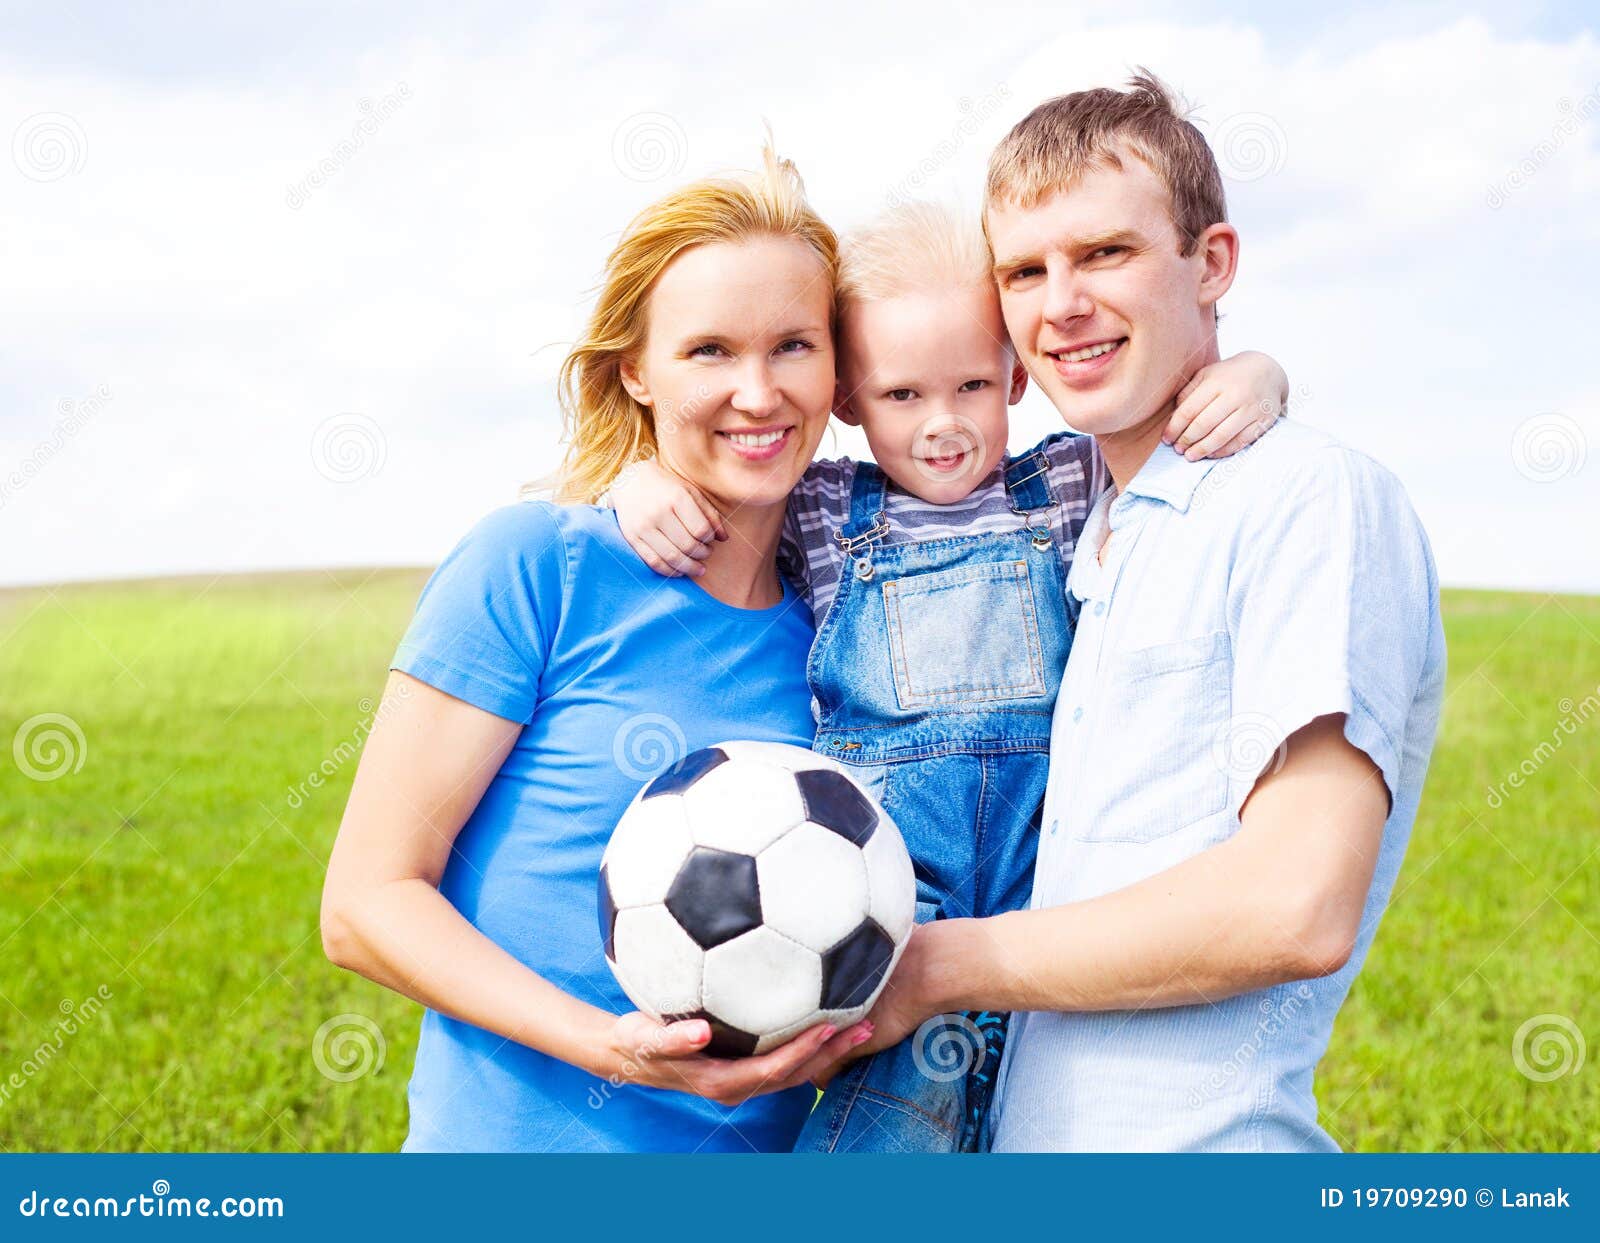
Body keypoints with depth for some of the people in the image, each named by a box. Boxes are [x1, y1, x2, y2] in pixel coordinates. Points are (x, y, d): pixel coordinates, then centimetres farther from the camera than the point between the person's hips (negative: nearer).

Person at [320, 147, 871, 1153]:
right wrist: (606, 1045, -25)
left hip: (767, 1141, 5)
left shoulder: (828, 630, 3)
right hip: (517, 1143, -4)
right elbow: (367, 901, -13)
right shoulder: (536, 563, -11)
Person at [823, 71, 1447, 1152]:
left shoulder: (1314, 497, -12)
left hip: (1199, 1146, -7)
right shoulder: (1097, 548, 13)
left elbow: (1298, 910, -21)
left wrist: (936, 968, -12)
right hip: (1025, 1135, 8)